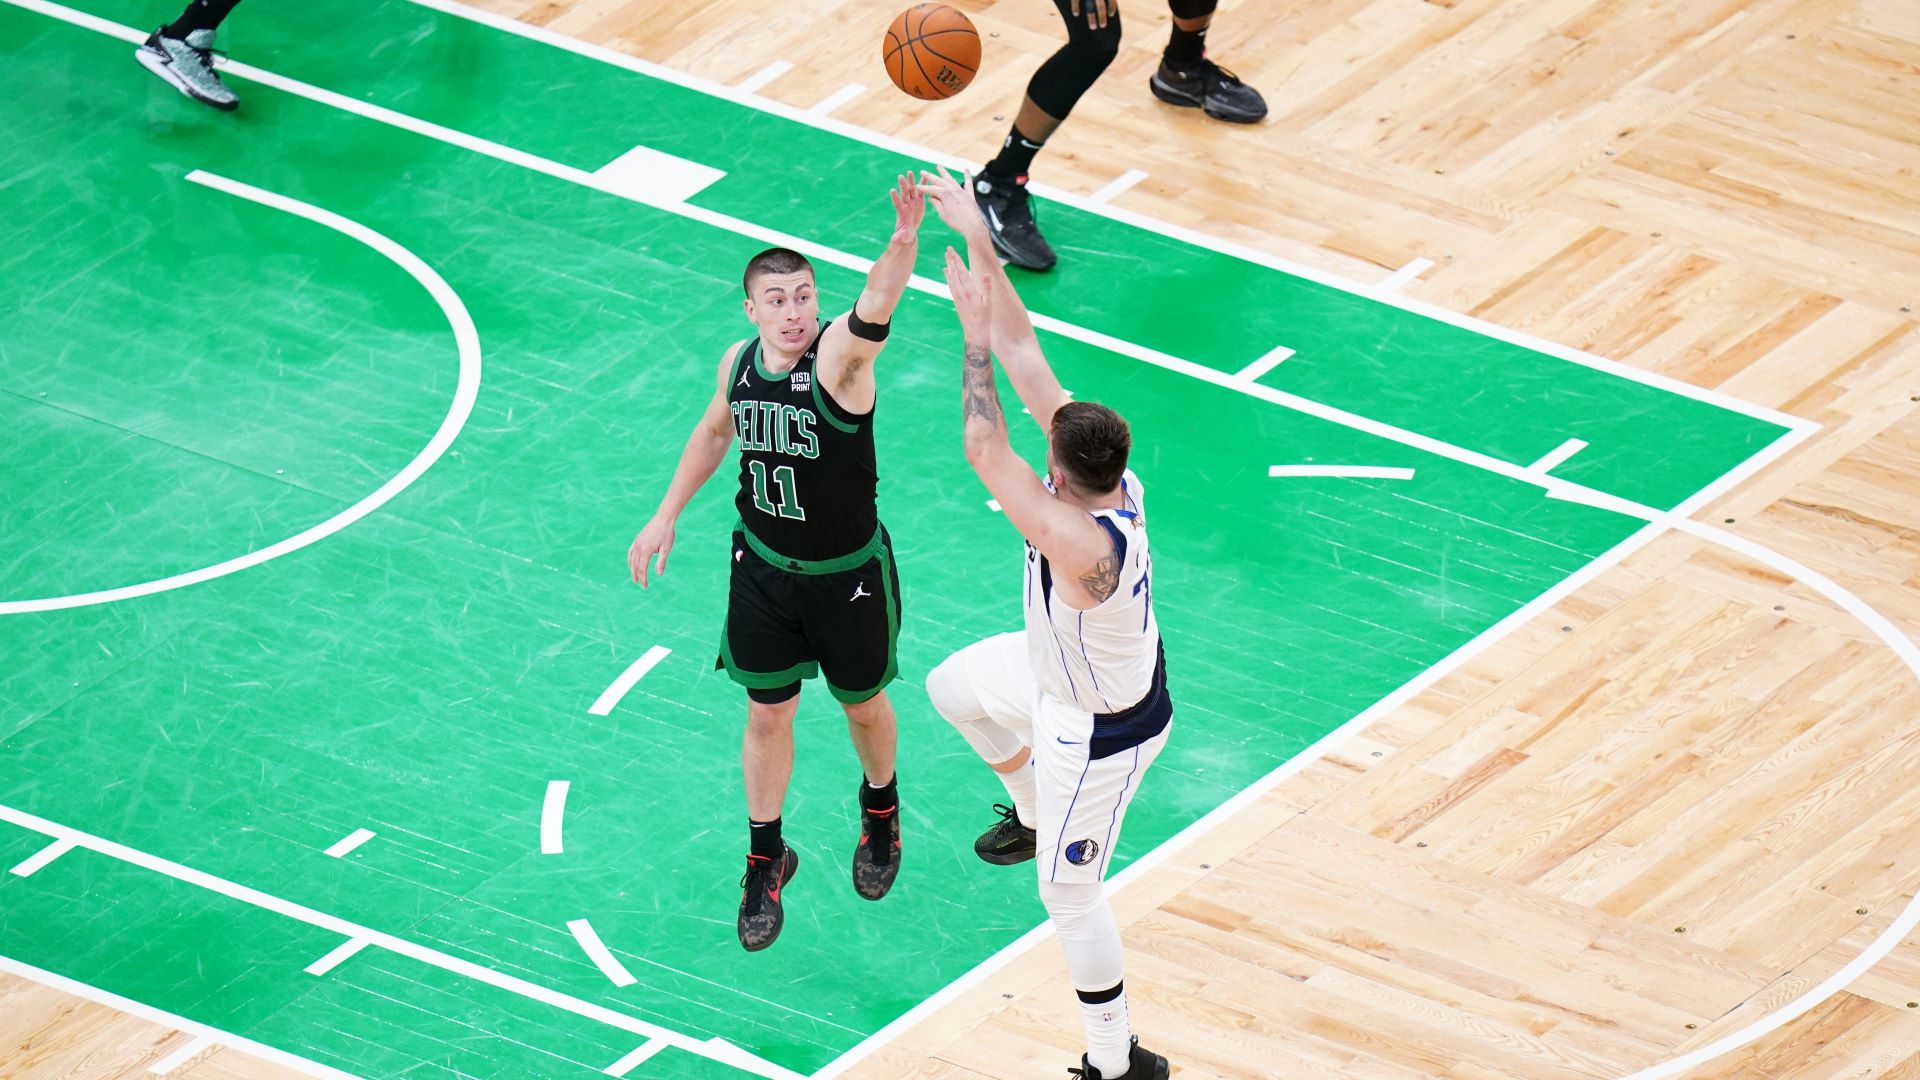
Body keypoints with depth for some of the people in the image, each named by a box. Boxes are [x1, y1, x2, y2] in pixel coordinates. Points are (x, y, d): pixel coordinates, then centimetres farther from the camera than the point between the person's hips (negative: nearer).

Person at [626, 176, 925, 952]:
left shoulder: (839, 355, -26)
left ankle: (881, 811, 48)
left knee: (863, 707, 18)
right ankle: (766, 860, 31)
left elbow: (877, 302, -50)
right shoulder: (739, 363, -9)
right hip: (763, 568, 4)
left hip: (849, 575, -3)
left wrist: (903, 244, -71)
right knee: (767, 716, 13)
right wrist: (667, 516, 13)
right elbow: (716, 430, 14)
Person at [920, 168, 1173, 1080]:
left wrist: (976, 339, -37)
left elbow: (987, 456, -45)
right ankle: (1034, 815, 51)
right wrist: (977, 238, -20)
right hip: (1073, 667, 9)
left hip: (1101, 731, -9)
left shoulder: (1080, 546, -45)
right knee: (954, 688, 30)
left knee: (1070, 896, 11)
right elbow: (1025, 351, -19)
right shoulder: (1112, 477, -21)